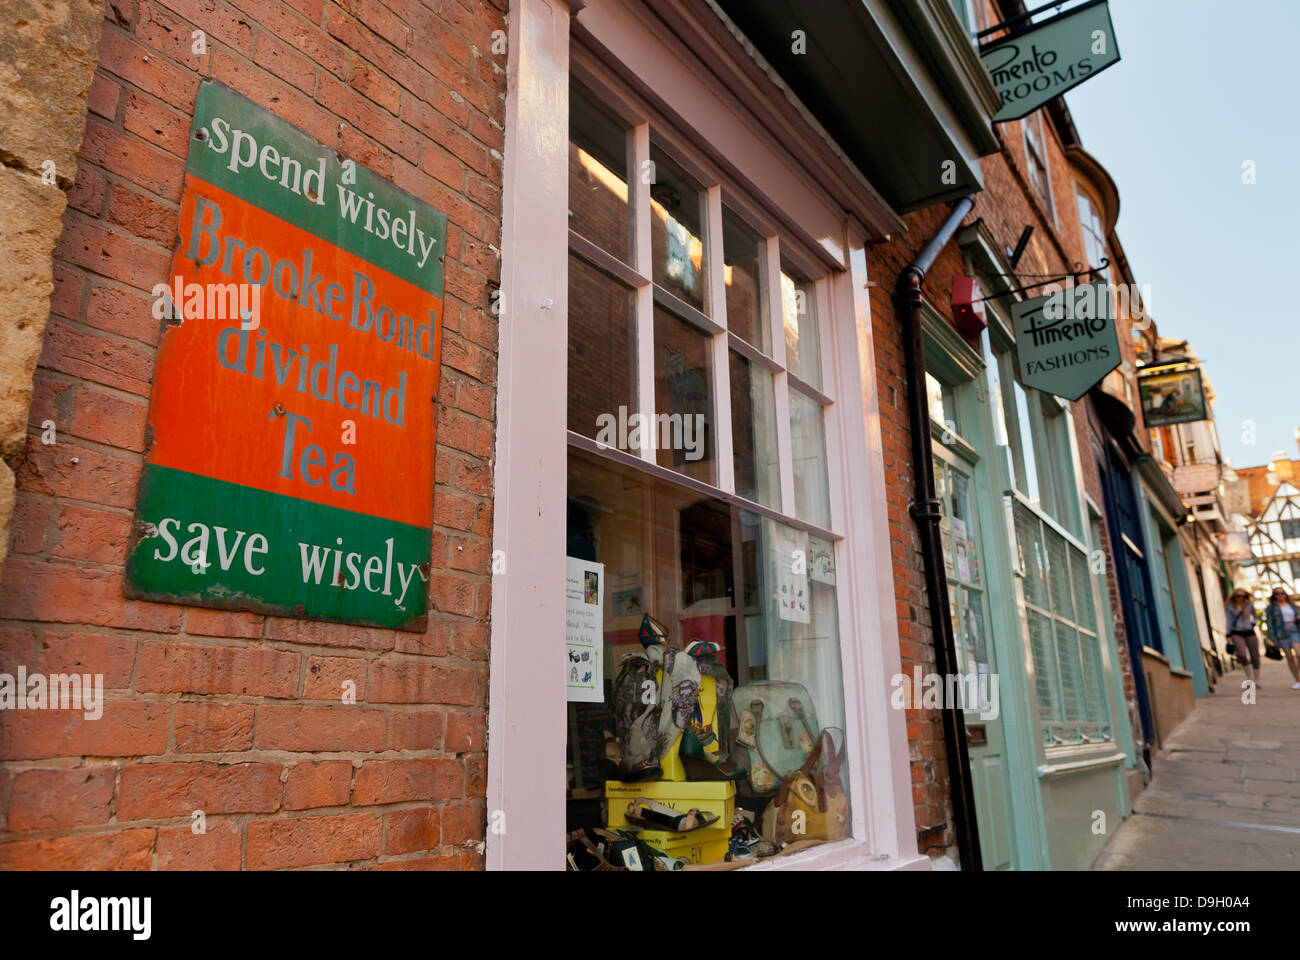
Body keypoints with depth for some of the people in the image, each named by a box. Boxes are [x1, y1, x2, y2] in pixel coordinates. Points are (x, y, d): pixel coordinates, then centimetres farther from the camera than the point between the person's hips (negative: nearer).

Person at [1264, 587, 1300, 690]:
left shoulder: (1292, 605, 14)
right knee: (1289, 657, 1)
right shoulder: (1271, 607, 4)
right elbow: (1270, 622, 0)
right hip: (1281, 633, -2)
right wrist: (1272, 637, -6)